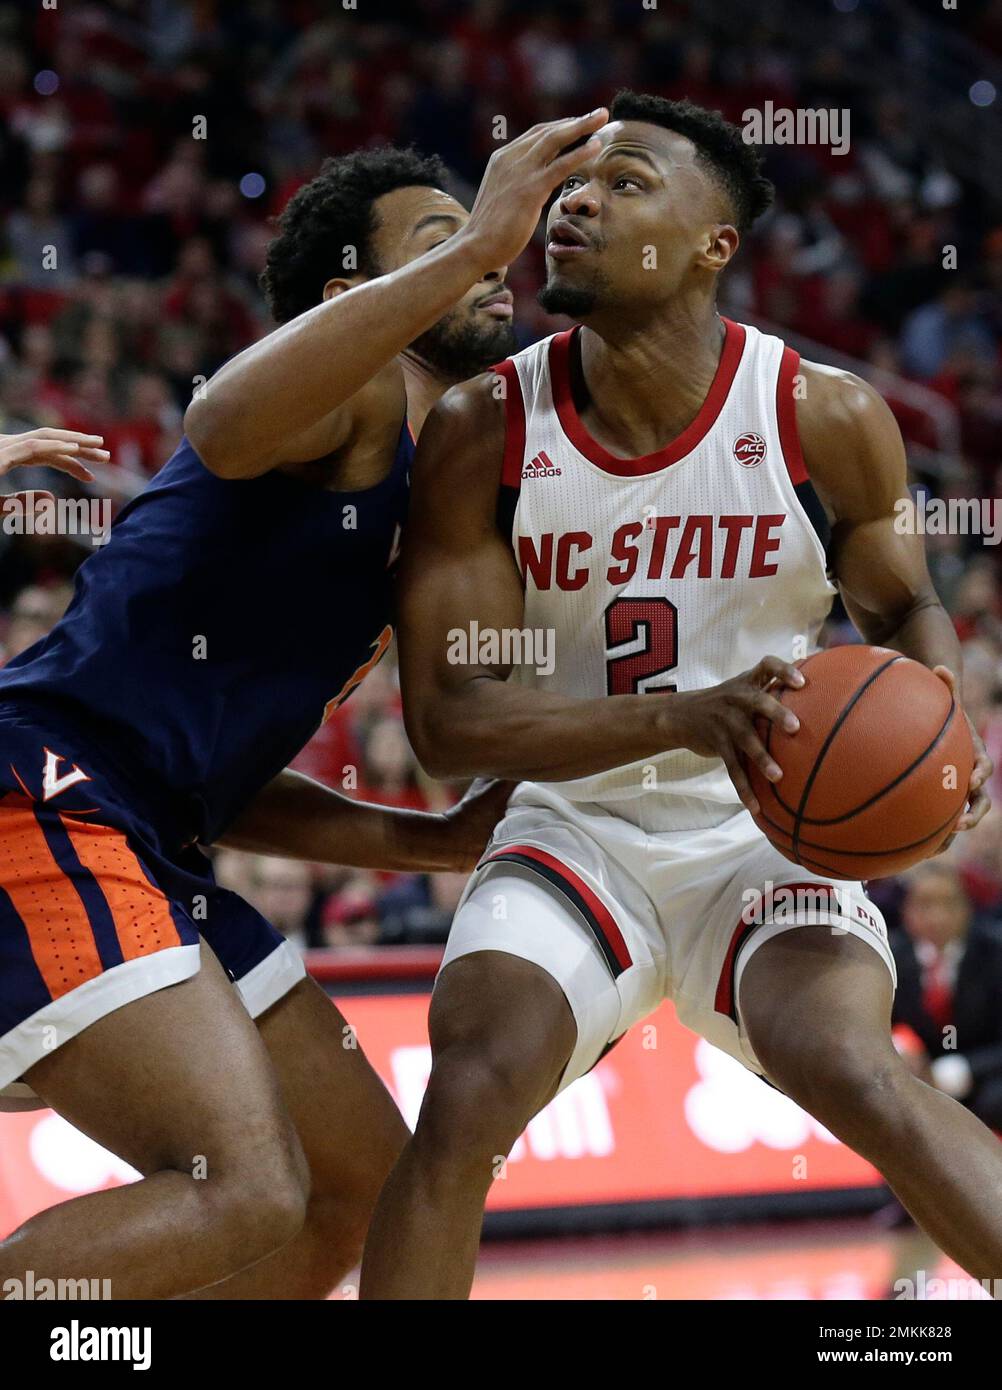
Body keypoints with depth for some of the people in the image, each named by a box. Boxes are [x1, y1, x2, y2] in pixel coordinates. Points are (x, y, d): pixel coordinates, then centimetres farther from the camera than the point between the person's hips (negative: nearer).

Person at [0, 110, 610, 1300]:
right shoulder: (356, 394, -3)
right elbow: (228, 426, -31)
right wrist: (470, 249, -32)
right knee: (246, 1191, -23)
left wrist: (439, 842, 22)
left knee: (363, 1179, 15)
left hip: (141, 842, 11)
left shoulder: (405, 500, 25)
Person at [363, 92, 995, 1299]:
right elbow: (447, 720, -15)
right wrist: (686, 716, -31)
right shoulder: (482, 432, -12)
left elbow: (901, 605, 9)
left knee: (853, 1073, -28)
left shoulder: (825, 419, -11)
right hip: (578, 832, 1)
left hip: (770, 836, -1)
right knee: (469, 1093, -24)